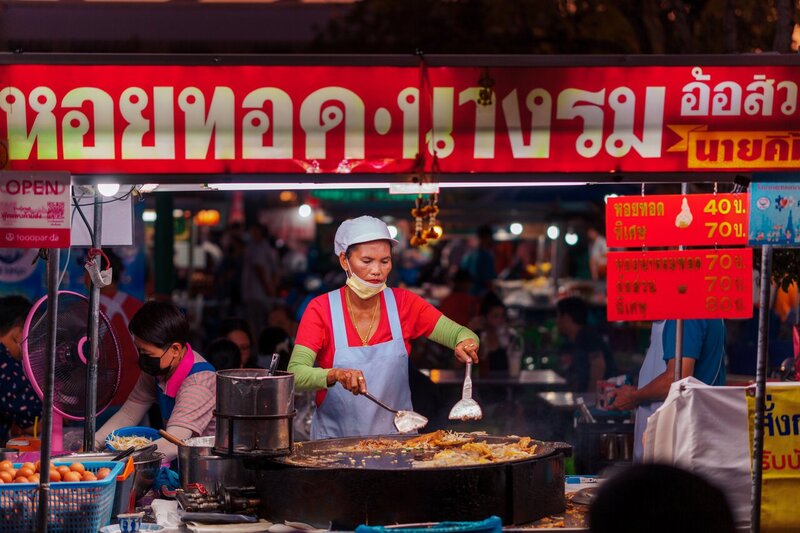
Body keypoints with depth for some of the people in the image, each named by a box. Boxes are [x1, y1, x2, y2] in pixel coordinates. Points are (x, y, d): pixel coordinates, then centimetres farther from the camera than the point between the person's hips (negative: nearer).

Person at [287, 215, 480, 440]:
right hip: (336, 437, -2)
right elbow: (295, 374, -15)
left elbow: (463, 335, 2)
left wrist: (466, 343, -21)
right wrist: (336, 375, -33)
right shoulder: (321, 310, -3)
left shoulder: (403, 303, 4)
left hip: (396, 437, 2)